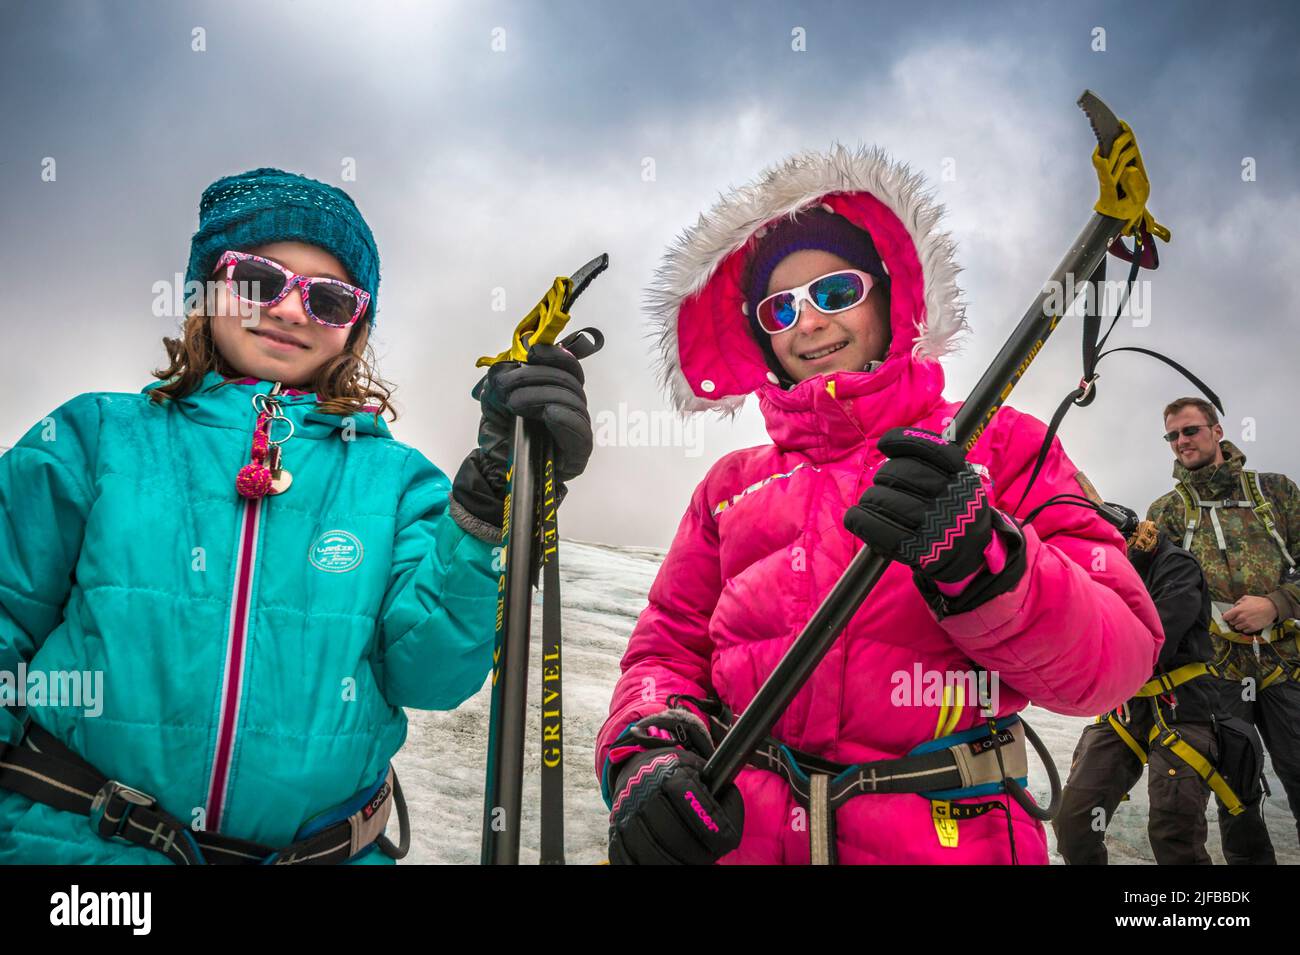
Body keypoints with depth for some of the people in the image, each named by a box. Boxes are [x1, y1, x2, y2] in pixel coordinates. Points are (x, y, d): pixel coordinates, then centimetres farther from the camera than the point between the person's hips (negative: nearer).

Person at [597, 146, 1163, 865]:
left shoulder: (997, 444, 4)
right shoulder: (731, 486, 12)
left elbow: (1120, 657, -4)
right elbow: (668, 652, 10)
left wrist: (982, 566, -22)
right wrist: (648, 754, -10)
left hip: (952, 839, -3)